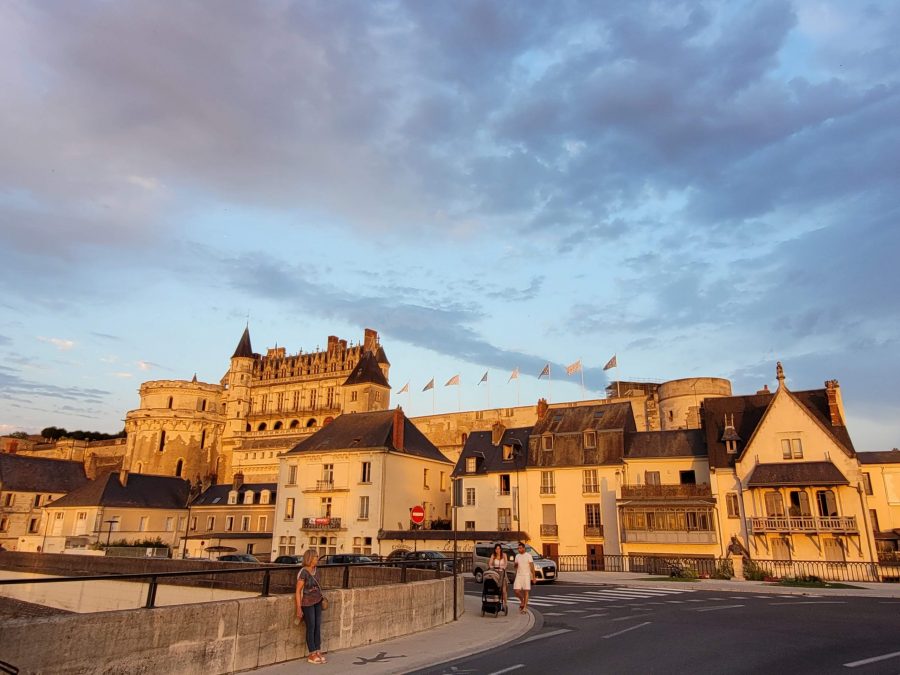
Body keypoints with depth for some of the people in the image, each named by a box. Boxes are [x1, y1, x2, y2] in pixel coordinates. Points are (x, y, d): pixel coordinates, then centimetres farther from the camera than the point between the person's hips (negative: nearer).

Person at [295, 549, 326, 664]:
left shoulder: (314, 569, 3)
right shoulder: (303, 572, -19)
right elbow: (298, 591, -17)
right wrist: (299, 609, -18)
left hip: (317, 601, 7)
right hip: (307, 603, -7)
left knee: (318, 626, 6)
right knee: (311, 627, -2)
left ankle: (318, 652, 13)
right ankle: (312, 655, 6)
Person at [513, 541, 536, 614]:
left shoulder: (528, 556, -4)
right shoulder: (517, 556, 10)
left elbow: (532, 567, -5)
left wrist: (533, 577, -9)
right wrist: (516, 565, -5)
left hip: (526, 575, -4)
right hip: (518, 575, 4)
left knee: (526, 591, -3)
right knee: (516, 591, -5)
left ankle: (525, 607, 5)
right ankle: (522, 601, 23)